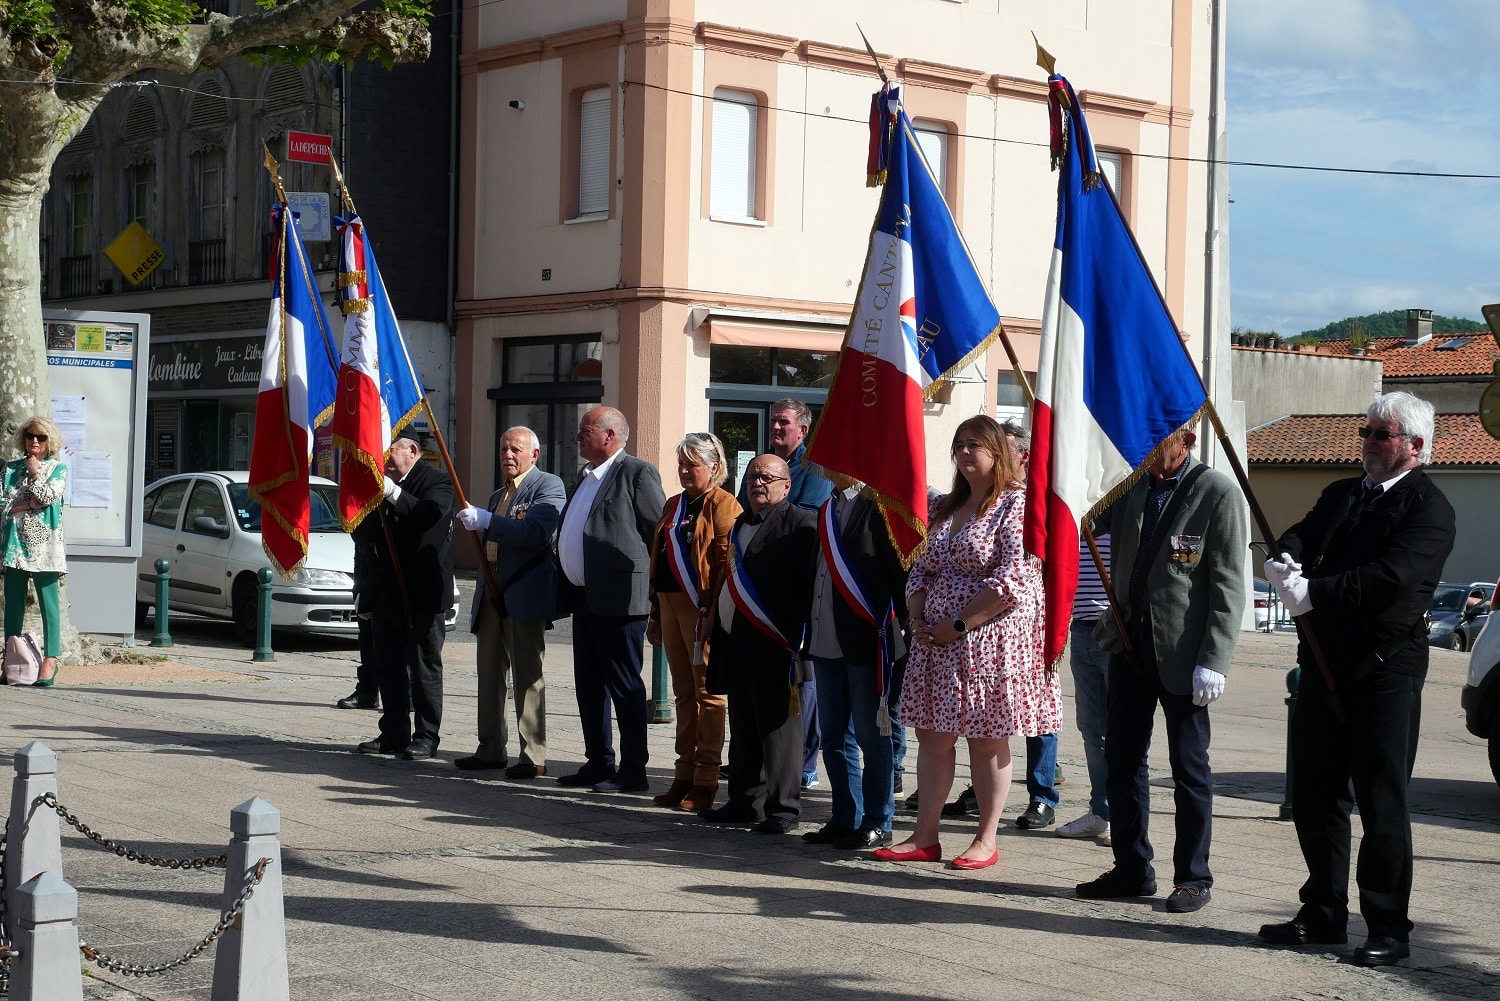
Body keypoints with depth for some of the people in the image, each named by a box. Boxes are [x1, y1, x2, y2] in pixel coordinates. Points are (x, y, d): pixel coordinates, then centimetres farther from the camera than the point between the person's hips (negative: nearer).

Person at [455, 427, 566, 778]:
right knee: (489, 673, 11)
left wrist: (487, 521, -27)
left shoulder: (548, 486, -5)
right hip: (491, 592, 8)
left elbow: (536, 532, -22)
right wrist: (477, 604, 22)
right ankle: (491, 750, 19)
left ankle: (533, 756, -4)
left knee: (527, 676, -6)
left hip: (525, 594, -8)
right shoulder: (497, 496, 21)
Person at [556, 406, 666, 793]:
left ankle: (633, 772, 1)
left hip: (617, 599, -9)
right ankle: (598, 764, 22)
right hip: (584, 597, 9)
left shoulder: (638, 472, -10)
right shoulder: (586, 476, 19)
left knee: (624, 686, -4)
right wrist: (567, 589, 17)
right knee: (590, 686, 13)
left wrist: (652, 590, -10)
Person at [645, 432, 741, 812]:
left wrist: (714, 612, -19)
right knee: (683, 693, 11)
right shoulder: (672, 506, 19)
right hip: (670, 605, 8)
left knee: (707, 693, -4)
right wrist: (655, 612, 15)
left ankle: (705, 781, -2)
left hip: (702, 609, -8)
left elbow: (727, 562, -13)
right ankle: (684, 776, 15)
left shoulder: (723, 505, -6)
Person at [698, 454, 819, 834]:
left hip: (775, 646, -8)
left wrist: (796, 641, -19)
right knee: (743, 729, 13)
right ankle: (745, 802, 21)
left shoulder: (800, 524, -6)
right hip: (738, 643, 8)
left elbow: (810, 585, -13)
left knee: (778, 727, -3)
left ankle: (782, 808, 3)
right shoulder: (740, 525, 20)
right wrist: (719, 634, 17)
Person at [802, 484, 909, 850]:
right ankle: (845, 817, 22)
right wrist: (812, 634, 13)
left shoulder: (878, 507, -9)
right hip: (827, 643, 8)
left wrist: (894, 628, -14)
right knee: (834, 736, 13)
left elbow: (901, 570, -13)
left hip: (868, 642, -8)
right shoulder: (826, 511, 15)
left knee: (871, 735, 0)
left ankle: (877, 823, 9)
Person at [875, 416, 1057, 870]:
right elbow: (922, 570, 17)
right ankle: (925, 837, 10)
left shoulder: (1017, 504, -9)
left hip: (992, 640, -7)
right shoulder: (947, 508, 15)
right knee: (932, 736, 6)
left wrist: (959, 624, -17)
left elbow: (1012, 579, -18)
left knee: (987, 742, 0)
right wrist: (917, 619, -1)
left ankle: (986, 841, 8)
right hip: (936, 641, 7)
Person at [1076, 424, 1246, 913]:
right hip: (1130, 642, 6)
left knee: (1189, 767, 4)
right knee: (1121, 759, 9)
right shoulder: (1127, 484, 7)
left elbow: (1228, 586, -12)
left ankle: (1192, 877, 15)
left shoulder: (1218, 493, -10)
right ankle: (1131, 870, 21)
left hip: (1181, 651, -6)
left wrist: (1213, 661, -17)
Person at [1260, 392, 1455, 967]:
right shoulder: (1341, 495, 18)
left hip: (1386, 670, -7)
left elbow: (1393, 575, -21)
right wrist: (1286, 560, -16)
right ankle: (1324, 914, 23)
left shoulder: (1429, 508, -7)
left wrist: (1314, 593, -25)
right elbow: (1304, 536, 8)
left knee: (1382, 801, -3)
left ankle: (1388, 929, 6)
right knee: (1314, 795, 12)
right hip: (1324, 662, 7)